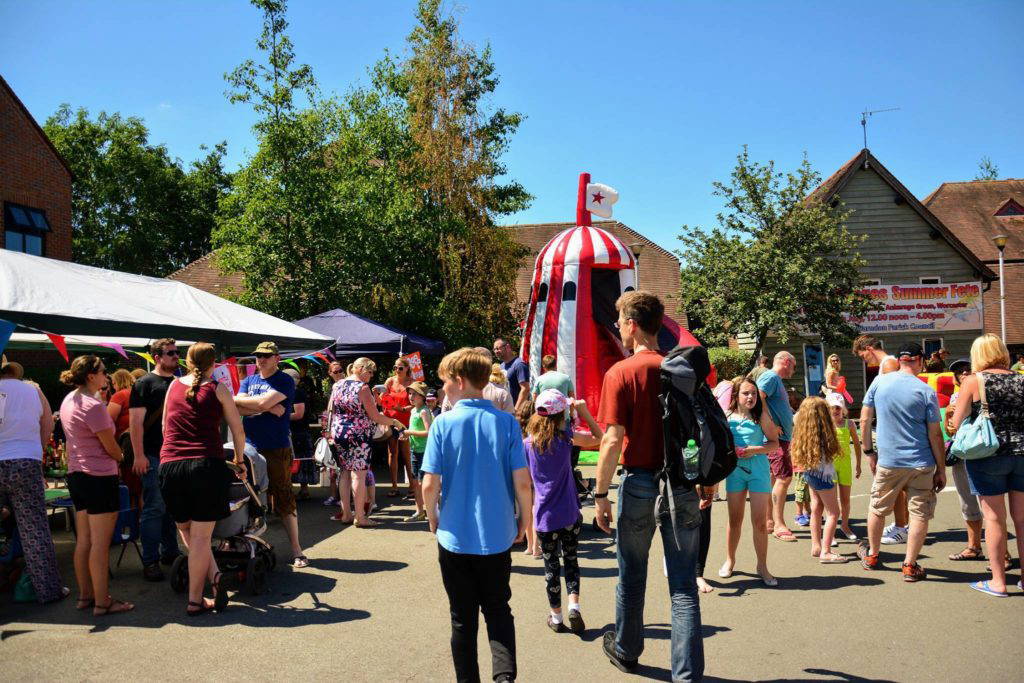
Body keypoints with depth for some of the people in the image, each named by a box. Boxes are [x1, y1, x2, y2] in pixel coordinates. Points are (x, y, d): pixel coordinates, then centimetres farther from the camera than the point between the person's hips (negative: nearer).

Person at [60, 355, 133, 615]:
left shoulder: (68, 400, 10)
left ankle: (85, 595, 24)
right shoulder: (93, 405, -18)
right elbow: (111, 448, -12)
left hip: (76, 475, 10)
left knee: (83, 541, 15)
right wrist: (121, 457, 7)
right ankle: (102, 603, 2)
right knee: (100, 543, -4)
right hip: (99, 477, -10)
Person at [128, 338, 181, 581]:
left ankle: (170, 552, 23)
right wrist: (139, 455, -15)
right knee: (154, 508, -4)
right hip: (154, 457, -6)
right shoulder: (145, 384, -4)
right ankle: (150, 562, 2)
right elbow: (136, 421, -9)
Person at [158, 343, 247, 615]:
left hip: (170, 467, 3)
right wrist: (239, 461, 16)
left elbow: (165, 427, 21)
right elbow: (237, 430, 3)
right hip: (207, 465, -3)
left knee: (187, 532, 17)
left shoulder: (173, 386, 13)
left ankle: (214, 576, 4)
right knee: (201, 537, 2)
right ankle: (195, 600, 4)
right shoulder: (217, 389, 2)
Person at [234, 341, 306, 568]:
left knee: (284, 500, -2)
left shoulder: (285, 382, -2)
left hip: (277, 449, -5)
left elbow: (263, 402, -17)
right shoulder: (248, 381, 14)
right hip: (249, 447, 5)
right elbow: (238, 408, -1)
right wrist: (268, 408, -11)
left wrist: (240, 400, -2)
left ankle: (296, 550, 3)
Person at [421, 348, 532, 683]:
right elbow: (522, 482, -8)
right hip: (497, 535, 1)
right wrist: (525, 521, 7)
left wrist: (433, 518, 6)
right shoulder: (506, 422, -8)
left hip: (455, 537, -1)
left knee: (463, 617, 15)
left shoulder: (443, 423, -10)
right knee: (498, 609, 17)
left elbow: (430, 484, -12)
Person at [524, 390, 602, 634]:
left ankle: (556, 617, 20)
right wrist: (584, 412, 2)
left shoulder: (527, 443, -3)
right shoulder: (566, 437, -9)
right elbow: (599, 438, 3)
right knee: (571, 559, 16)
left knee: (551, 565, 12)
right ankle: (574, 605, -1)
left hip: (544, 516, 1)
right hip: (569, 513, -1)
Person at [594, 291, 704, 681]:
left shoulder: (620, 374, -10)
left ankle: (626, 651, 35)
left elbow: (613, 441, -15)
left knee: (632, 576, 16)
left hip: (639, 482, -3)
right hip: (683, 484, 3)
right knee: (683, 585, 7)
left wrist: (600, 494, -8)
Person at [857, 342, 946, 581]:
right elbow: (935, 434, -6)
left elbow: (864, 420, 2)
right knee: (920, 514, 8)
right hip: (921, 463, -2)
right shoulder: (926, 391, -8)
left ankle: (872, 556, 32)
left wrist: (869, 452, 13)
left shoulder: (879, 382, -2)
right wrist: (941, 470, 2)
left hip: (888, 462, 2)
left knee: (877, 509, 18)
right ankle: (910, 565, 10)